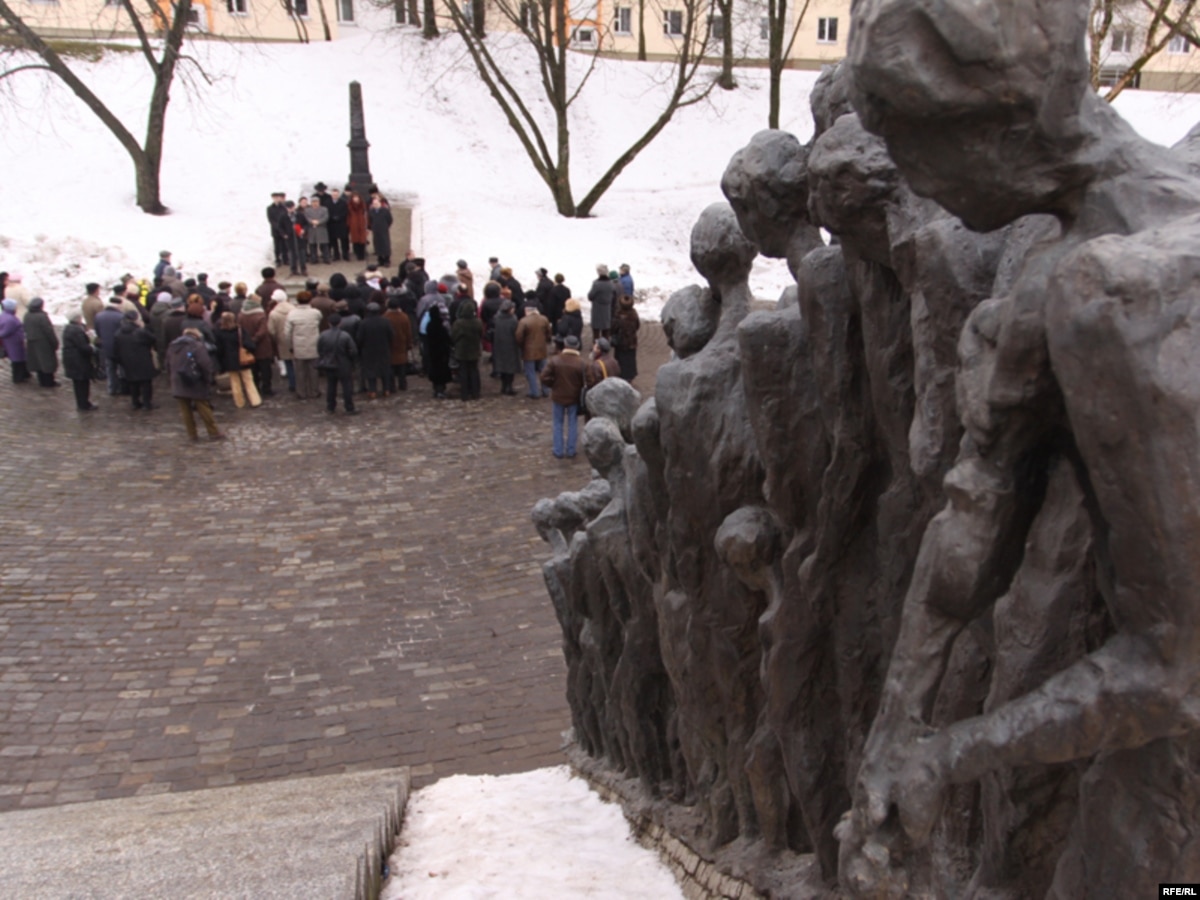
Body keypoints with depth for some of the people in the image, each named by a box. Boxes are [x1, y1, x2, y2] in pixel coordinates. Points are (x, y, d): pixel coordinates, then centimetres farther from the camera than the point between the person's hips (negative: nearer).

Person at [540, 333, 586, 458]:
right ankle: (570, 450, 17)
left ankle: (558, 451, 16)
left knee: (558, 424, 13)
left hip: (558, 396, 1)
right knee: (572, 424, 13)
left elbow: (545, 377, -15)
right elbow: (585, 382, -13)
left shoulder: (555, 360, -13)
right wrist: (577, 388, 9)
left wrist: (554, 385, 3)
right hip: (574, 397, -1)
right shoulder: (580, 363, -17)